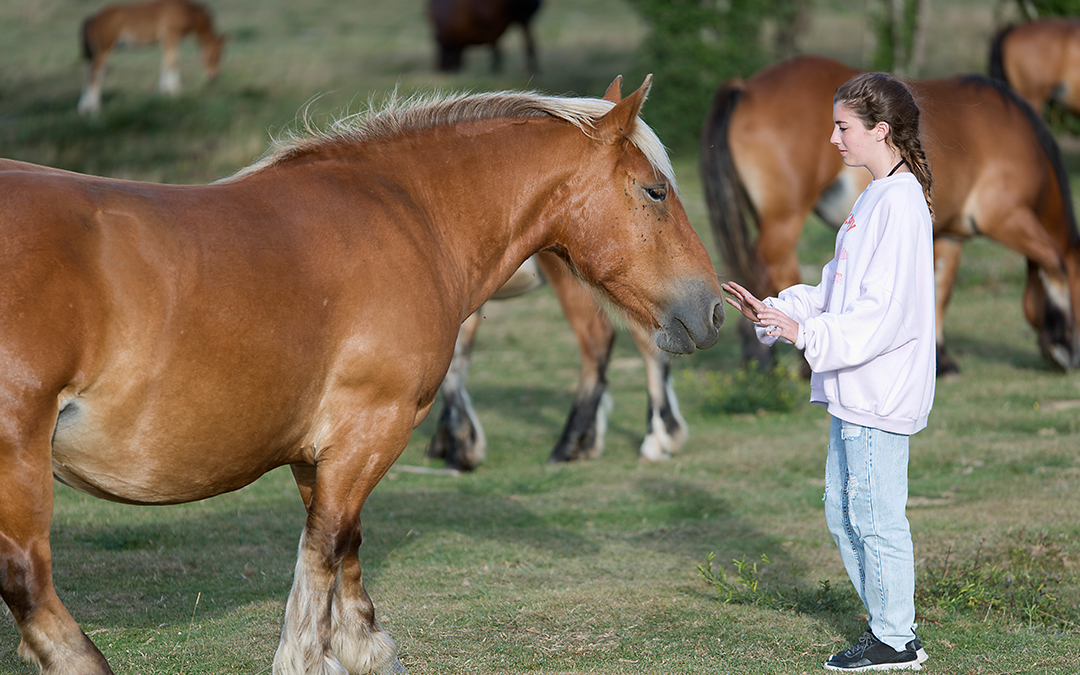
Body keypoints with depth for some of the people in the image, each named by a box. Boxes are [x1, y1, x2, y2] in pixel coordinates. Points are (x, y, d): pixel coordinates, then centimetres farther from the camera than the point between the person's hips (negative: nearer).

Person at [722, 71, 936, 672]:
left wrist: (808, 334, -24)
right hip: (856, 392, 10)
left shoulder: (900, 202, -17)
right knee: (844, 514, 15)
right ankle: (889, 625, 25)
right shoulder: (875, 198, 15)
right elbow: (839, 292, 20)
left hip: (881, 393, -10)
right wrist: (771, 310, 10)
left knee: (876, 516, -2)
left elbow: (887, 313, -23)